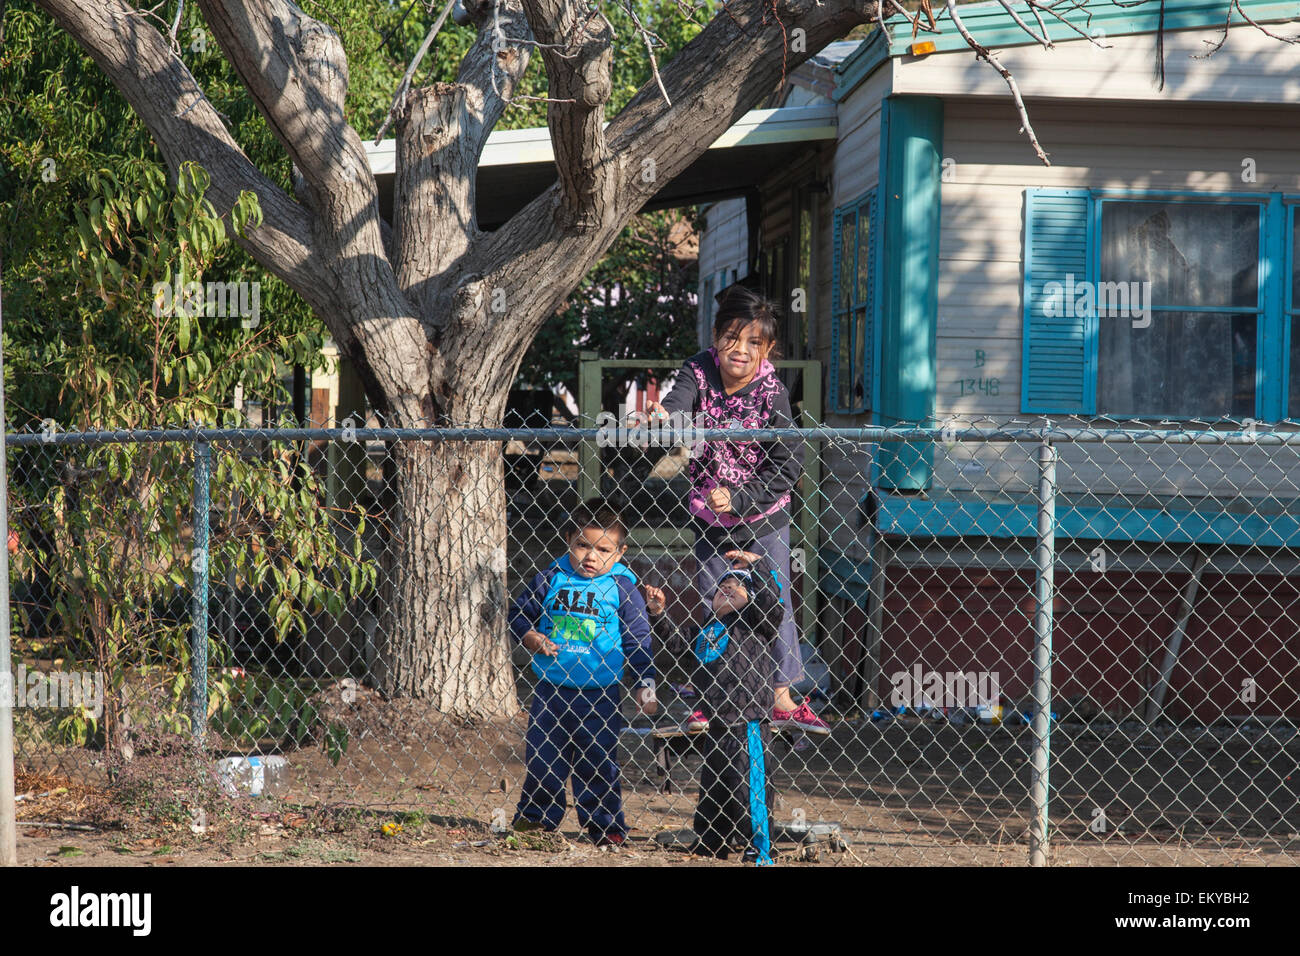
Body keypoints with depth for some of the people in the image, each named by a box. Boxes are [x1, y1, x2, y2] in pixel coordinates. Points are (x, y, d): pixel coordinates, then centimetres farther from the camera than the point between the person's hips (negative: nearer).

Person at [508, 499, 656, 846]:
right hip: (551, 688, 2)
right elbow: (519, 613, 11)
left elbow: (637, 640, 0)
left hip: (600, 693, -2)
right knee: (541, 754, 9)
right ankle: (535, 816, 22)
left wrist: (645, 685, -4)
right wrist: (531, 637, -9)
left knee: (598, 761, 3)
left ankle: (607, 827, 12)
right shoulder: (551, 579, 1)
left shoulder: (622, 587, -3)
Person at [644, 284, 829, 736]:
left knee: (774, 605, 4)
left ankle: (781, 699, 17)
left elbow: (789, 465, -18)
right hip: (709, 517, 2)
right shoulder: (700, 372, -11)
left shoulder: (771, 393, -18)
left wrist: (738, 499, -25)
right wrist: (664, 416, -54)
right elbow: (678, 400, -31)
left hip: (764, 518, -2)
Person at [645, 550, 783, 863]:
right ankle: (708, 846, 25)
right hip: (714, 728, 7)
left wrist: (758, 566, -16)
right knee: (710, 790, 14)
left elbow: (771, 603, -17)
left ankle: (760, 849, 0)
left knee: (747, 787, -7)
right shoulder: (706, 632, 16)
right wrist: (658, 614, 17)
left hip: (747, 725, -7)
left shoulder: (752, 625, -2)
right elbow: (677, 643, 24)